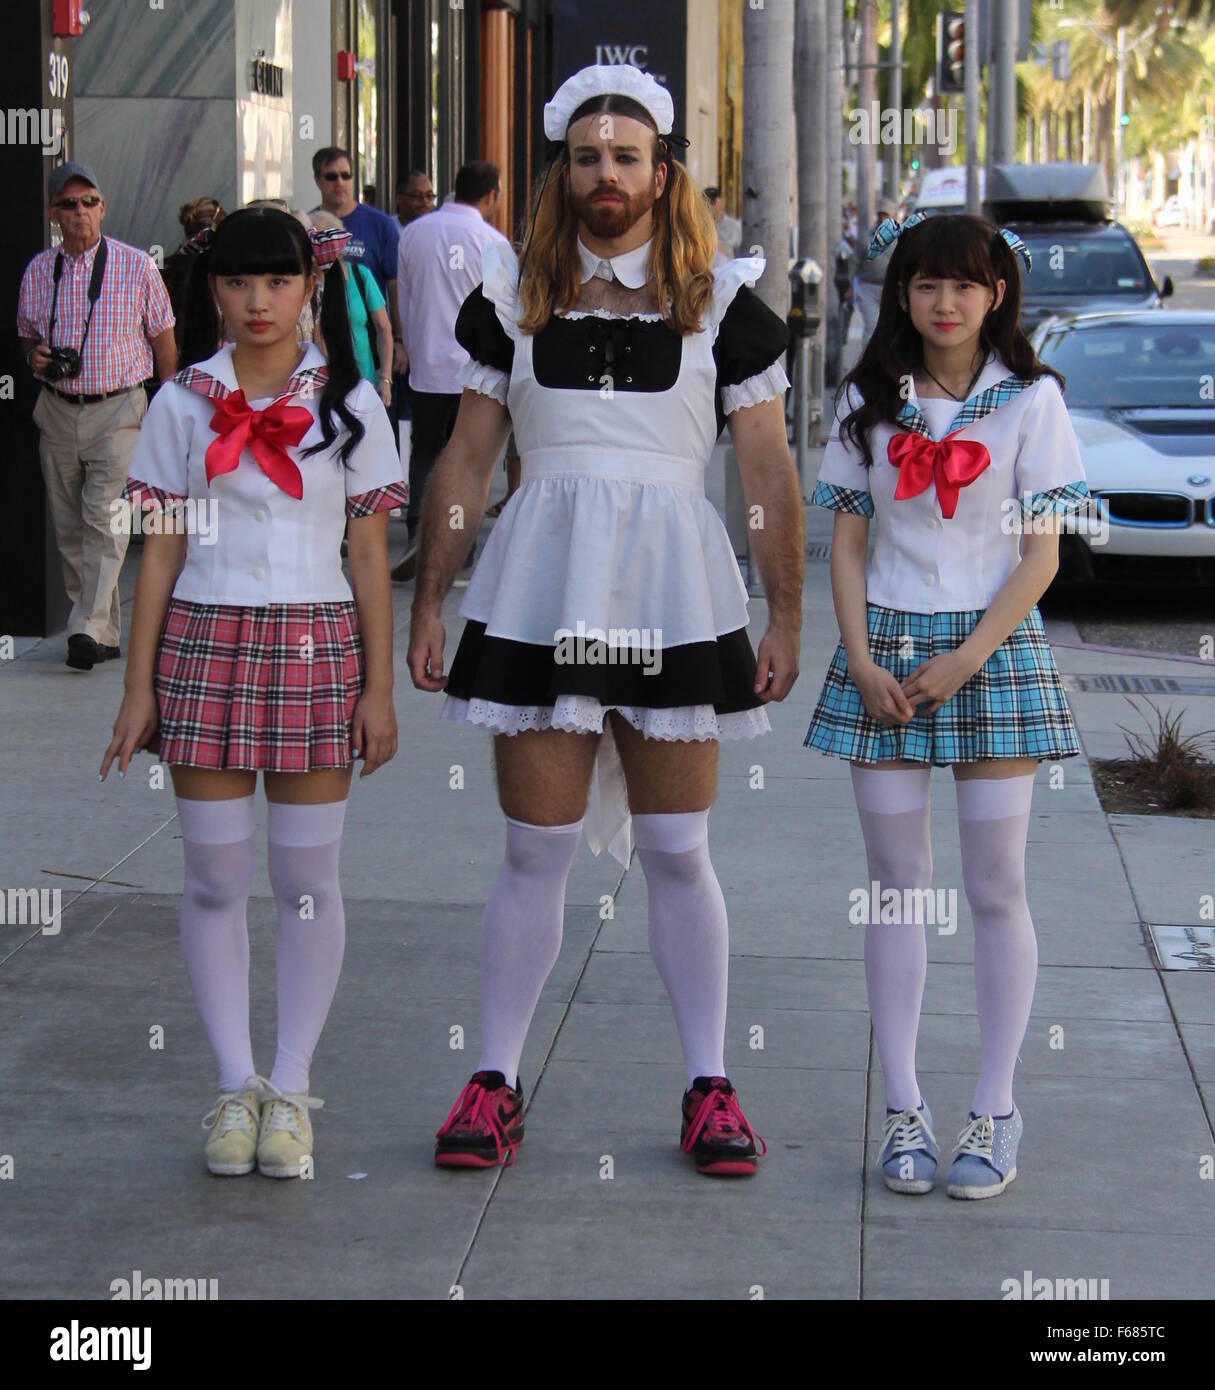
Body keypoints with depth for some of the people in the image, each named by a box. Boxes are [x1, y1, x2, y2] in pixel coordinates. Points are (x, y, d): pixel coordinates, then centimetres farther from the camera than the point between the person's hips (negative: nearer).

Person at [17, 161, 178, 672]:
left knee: (104, 519, -16)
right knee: (69, 529, 6)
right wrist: (35, 356, -3)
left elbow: (163, 339, 4)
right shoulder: (37, 271, 7)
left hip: (118, 410, -4)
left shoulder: (136, 266, -2)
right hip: (57, 412, 4)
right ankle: (105, 633, 14)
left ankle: (88, 628, -20)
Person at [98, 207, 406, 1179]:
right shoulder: (184, 405, 4)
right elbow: (160, 554, 5)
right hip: (205, 646, 1)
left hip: (314, 651, 0)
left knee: (306, 880, 3)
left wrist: (378, 690, -1)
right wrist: (139, 690, 1)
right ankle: (237, 1087, 14)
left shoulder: (349, 402, 3)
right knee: (215, 879, 3)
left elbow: (372, 558, 4)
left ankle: (292, 1089, 12)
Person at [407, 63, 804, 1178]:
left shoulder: (723, 302, 5)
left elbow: (770, 471, 5)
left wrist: (786, 619, 1)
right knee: (536, 849, 3)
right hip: (539, 587, 1)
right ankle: (496, 1080, 13)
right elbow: (467, 461, 10)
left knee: (677, 852, 5)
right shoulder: (513, 298, 7)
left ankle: (709, 1085, 14)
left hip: (674, 593, 0)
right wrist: (429, 602, 7)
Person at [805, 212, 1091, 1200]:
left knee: (997, 890, -1)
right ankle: (904, 1110, 9)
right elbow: (848, 541, 8)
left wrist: (963, 660, -12)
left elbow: (1040, 555, -4)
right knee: (896, 886, 3)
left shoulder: (1030, 399, -1)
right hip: (885, 648, 2)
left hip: (992, 647, -2)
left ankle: (996, 1113, 7)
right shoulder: (870, 401, 7)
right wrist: (861, 659, -6)